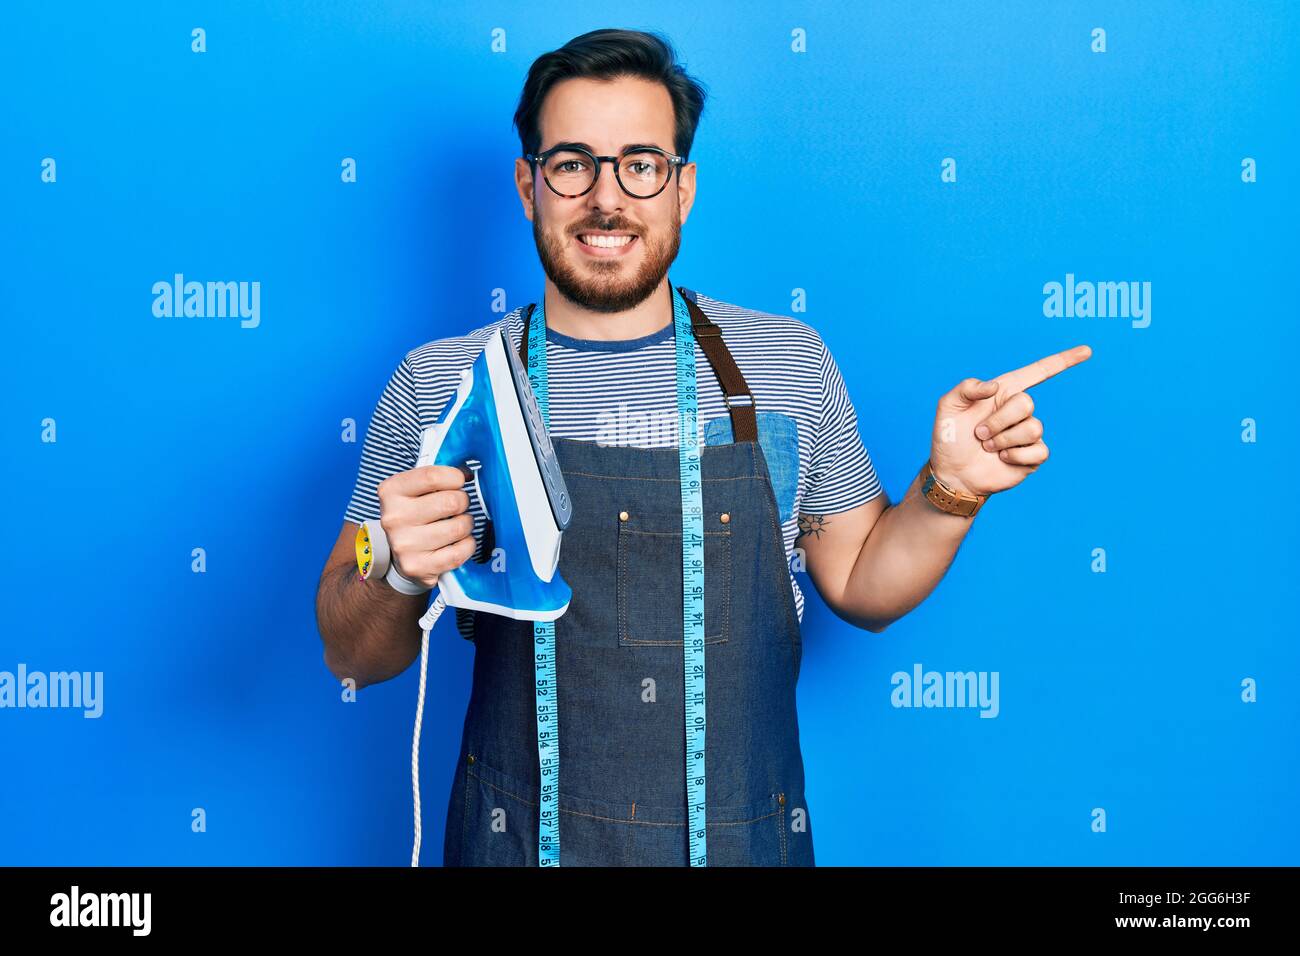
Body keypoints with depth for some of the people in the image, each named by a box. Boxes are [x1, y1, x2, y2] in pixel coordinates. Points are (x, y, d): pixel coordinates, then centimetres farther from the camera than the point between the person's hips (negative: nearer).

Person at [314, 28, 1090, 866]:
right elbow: (354, 657, -2)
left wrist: (950, 489, -9)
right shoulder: (437, 385, -6)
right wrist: (396, 572, -21)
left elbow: (860, 585, 7)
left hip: (751, 837, 2)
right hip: (524, 838, -1)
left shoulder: (790, 363, -2)